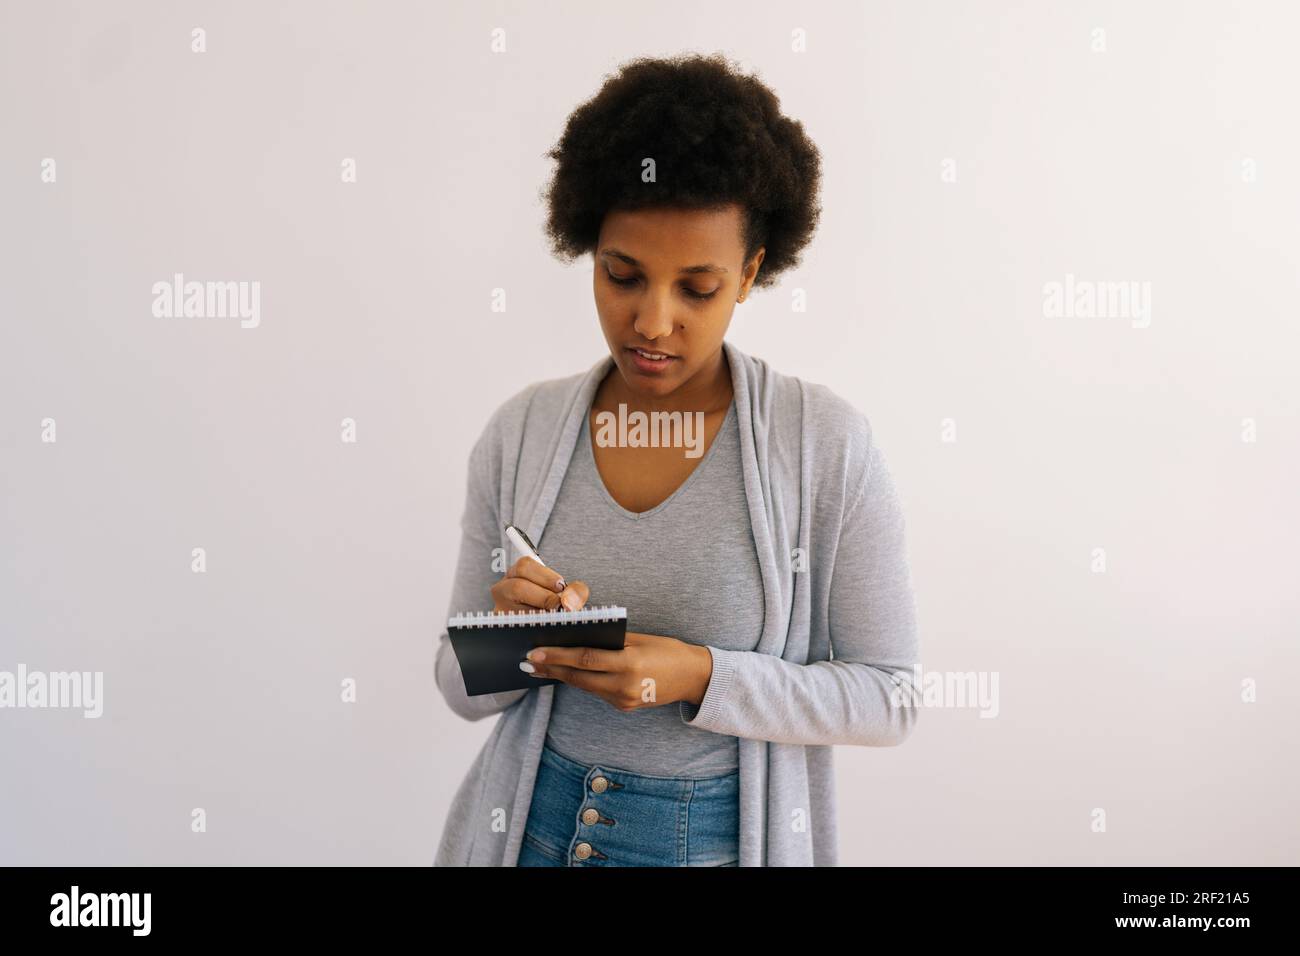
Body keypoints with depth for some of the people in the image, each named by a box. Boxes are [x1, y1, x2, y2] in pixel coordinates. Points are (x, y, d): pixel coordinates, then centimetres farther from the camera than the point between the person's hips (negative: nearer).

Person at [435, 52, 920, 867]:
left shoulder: (830, 444, -14)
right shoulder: (521, 433, -6)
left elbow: (888, 698, -10)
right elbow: (463, 688, 0)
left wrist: (700, 676, -23)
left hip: (734, 832, -2)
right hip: (534, 827, 3)